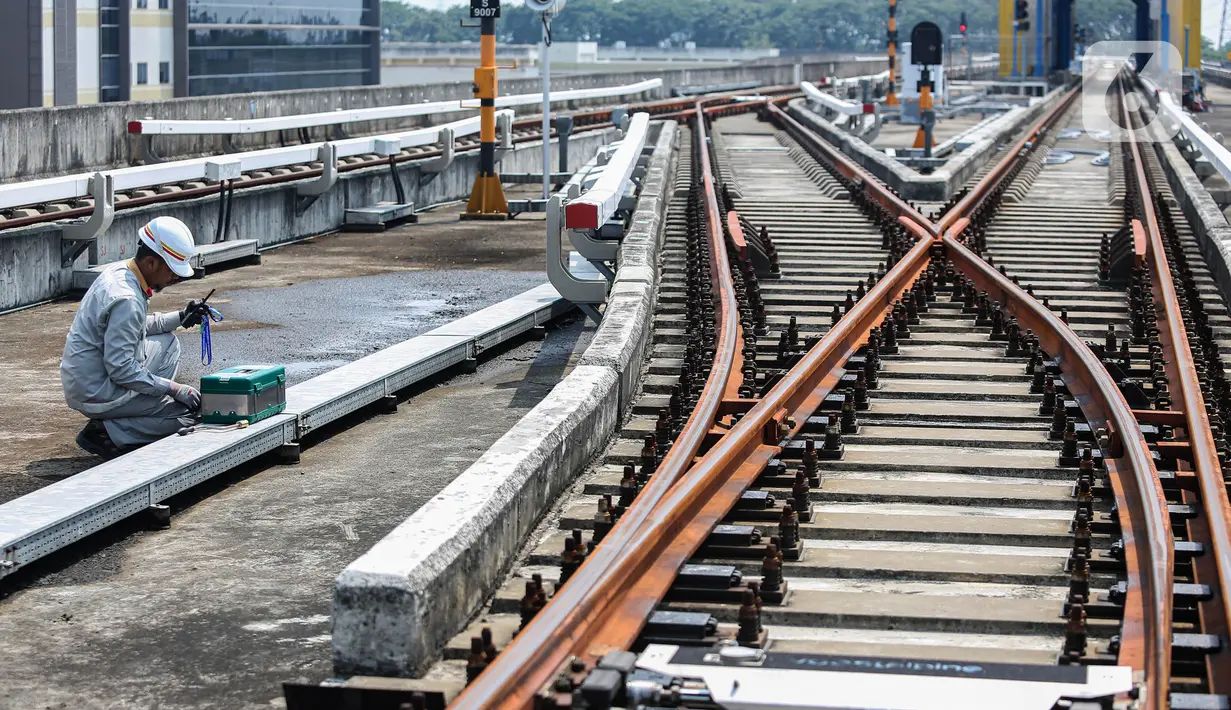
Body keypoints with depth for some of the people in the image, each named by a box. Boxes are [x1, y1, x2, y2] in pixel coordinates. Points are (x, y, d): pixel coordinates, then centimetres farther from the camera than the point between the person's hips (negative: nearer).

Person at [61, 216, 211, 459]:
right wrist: (174, 389, -19)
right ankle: (109, 433, -8)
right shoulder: (126, 300, -26)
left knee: (168, 343, 21)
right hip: (96, 394, -9)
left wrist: (180, 318, 10)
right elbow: (121, 370, -26)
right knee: (192, 411, -5)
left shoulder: (117, 272, 3)